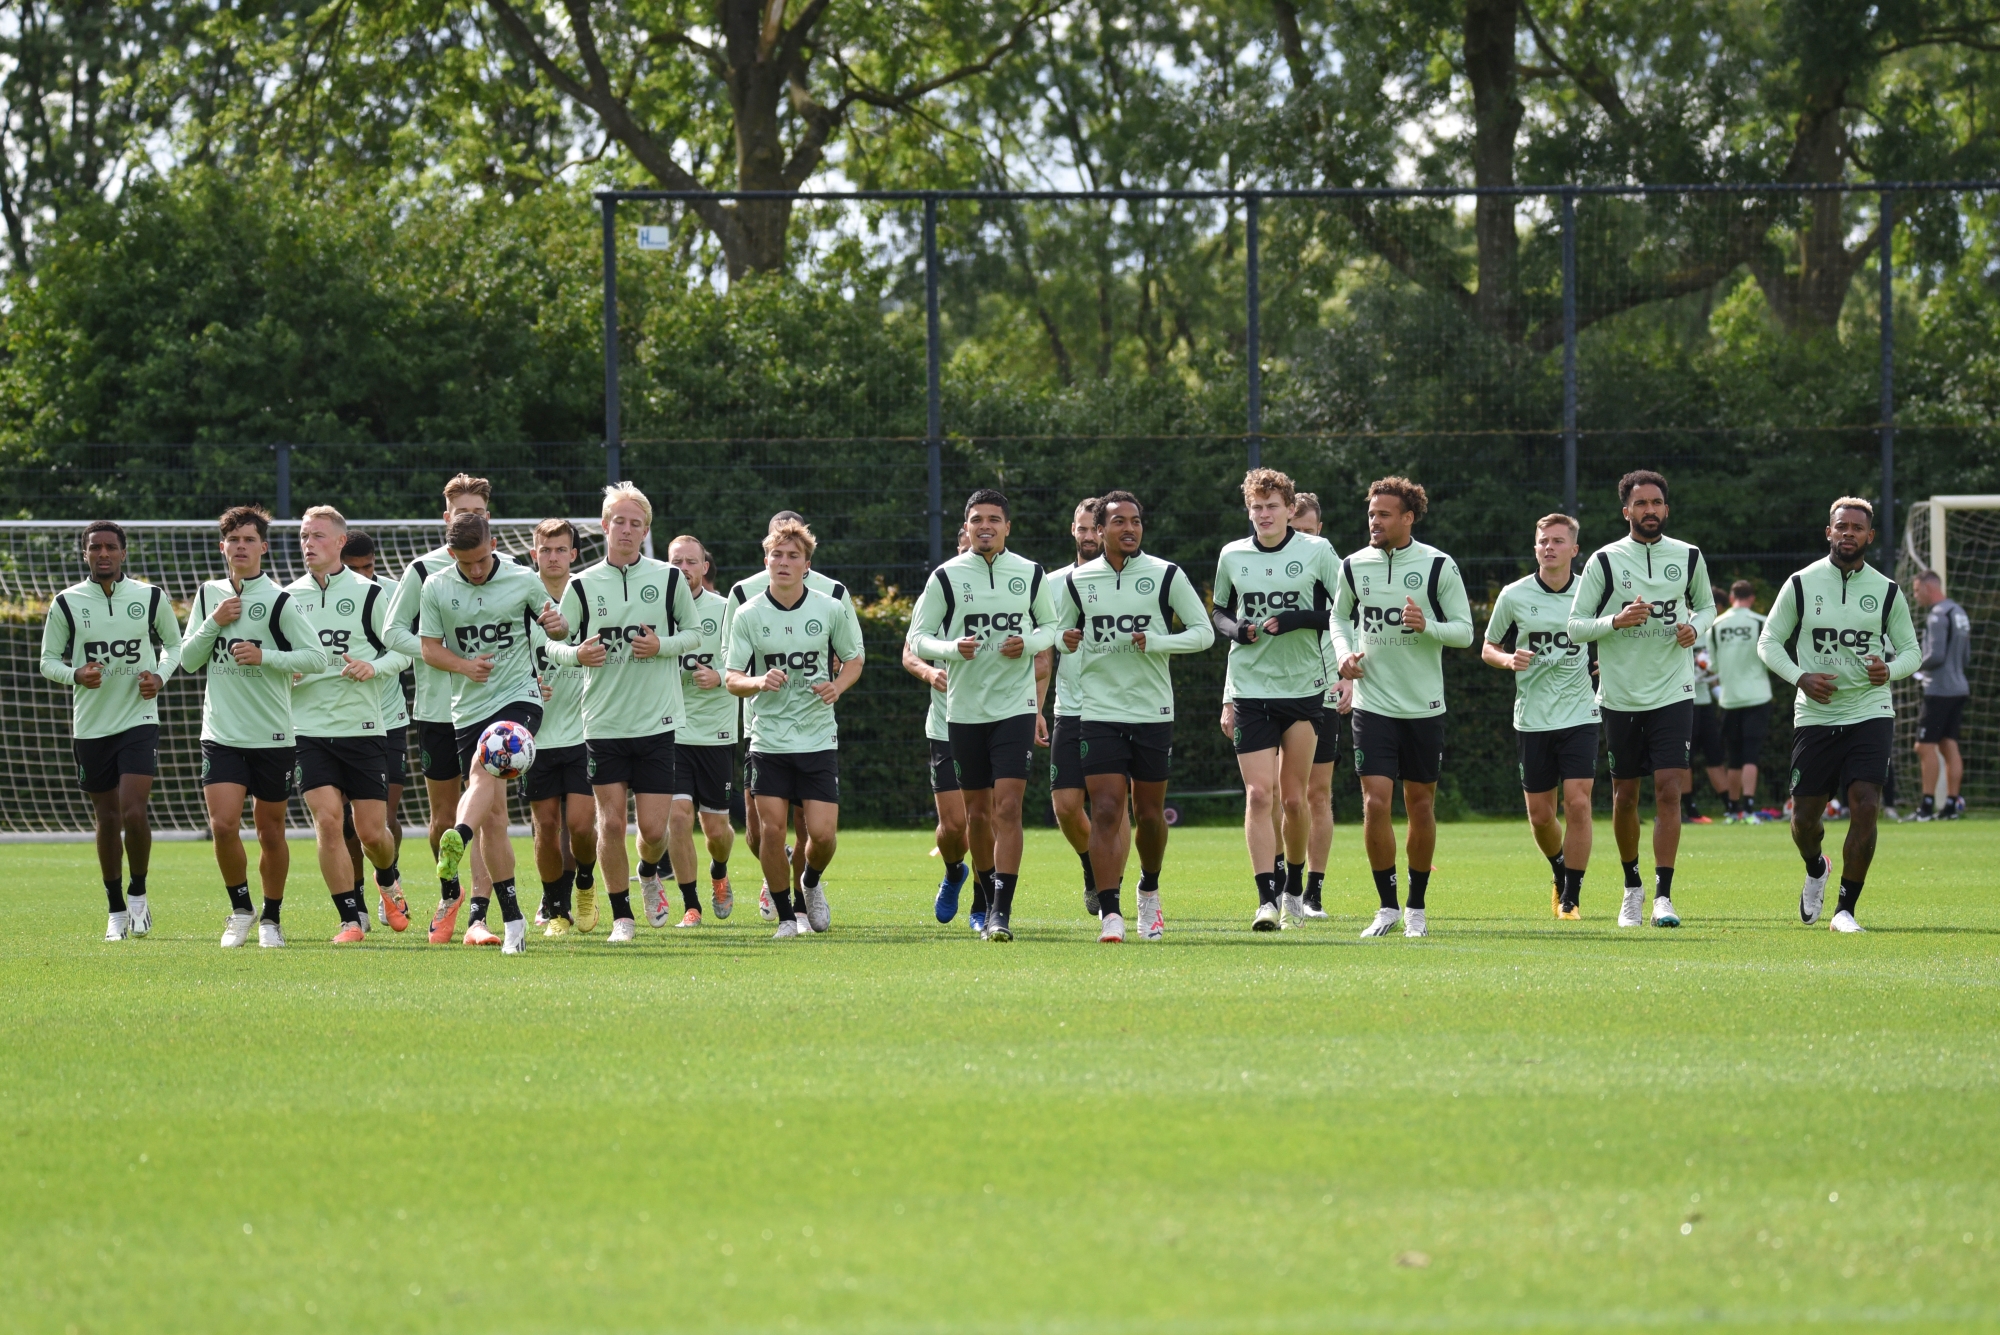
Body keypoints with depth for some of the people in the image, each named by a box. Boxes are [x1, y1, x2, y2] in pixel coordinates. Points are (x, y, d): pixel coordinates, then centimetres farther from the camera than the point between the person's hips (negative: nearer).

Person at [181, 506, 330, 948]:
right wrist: (214, 622, -7)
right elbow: (188, 659, 8)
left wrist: (265, 656, -20)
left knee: (270, 831, 6)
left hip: (272, 736, -2)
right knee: (223, 825, -12)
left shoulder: (279, 601, -6)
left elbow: (317, 657, -8)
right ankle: (240, 910, 8)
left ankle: (271, 918, 24)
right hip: (221, 733, 2)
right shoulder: (208, 594, 8)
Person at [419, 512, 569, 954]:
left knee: (485, 768, -32)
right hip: (468, 708, 2)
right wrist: (464, 665, -13)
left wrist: (557, 625, -13)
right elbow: (429, 648, 6)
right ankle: (511, 918, 3)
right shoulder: (436, 588, 2)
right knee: (492, 813, -2)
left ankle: (457, 842, -55)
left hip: (519, 696, -2)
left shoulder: (523, 581, -1)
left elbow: (556, 628, 12)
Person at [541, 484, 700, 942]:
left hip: (656, 723, 0)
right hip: (603, 723, 0)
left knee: (654, 828, -3)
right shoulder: (583, 585, 2)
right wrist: (577, 654, -15)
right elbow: (552, 643, 7)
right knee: (611, 822, -4)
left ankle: (650, 873, 31)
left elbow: (695, 632, 11)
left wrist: (662, 646, -9)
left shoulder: (670, 578, 2)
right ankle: (621, 916, 11)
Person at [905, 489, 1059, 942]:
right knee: (978, 811, 8)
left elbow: (1053, 627, 15)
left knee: (1008, 806, -13)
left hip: (1015, 707, -1)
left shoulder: (1032, 574, 4)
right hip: (964, 710, 1)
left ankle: (1001, 911, -15)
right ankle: (987, 896, 27)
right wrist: (953, 648, -18)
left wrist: (1029, 643, -7)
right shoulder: (946, 577, 0)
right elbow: (916, 638, 2)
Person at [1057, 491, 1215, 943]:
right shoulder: (1077, 580, 5)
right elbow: (1061, 628, 19)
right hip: (1099, 714, 0)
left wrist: (1156, 642, -15)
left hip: (1153, 713, 0)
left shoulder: (1166, 575, 0)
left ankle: (1149, 892, 35)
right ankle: (1110, 913, -13)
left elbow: (1203, 631, 1)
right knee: (1106, 811, -11)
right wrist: (1066, 639, -6)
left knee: (1149, 813, 9)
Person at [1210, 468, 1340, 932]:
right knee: (1258, 793, -10)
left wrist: (1295, 620, -15)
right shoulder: (1232, 556, 6)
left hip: (1304, 689, -1)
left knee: (1293, 798, 3)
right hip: (1249, 690, 1)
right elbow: (1218, 612, 18)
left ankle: (1294, 888, 23)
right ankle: (1266, 899, -13)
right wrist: (1236, 629, -5)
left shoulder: (1317, 551, -1)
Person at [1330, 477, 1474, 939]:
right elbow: (1340, 616, 19)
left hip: (1424, 706, -1)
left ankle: (1417, 907, 20)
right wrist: (1345, 653, 0)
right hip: (1373, 704, 1)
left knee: (1421, 805, 6)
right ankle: (1387, 906, 1)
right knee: (1375, 802, -10)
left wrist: (1427, 626, -20)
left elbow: (1464, 631, -1)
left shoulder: (1438, 566, -4)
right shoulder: (1354, 566, 3)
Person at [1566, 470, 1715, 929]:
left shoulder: (1689, 558, 4)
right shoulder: (1604, 561, -3)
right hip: (1620, 696, 0)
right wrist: (1616, 621, -20)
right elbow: (1575, 625, -2)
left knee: (1669, 790, -12)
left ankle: (1663, 897, -12)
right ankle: (1632, 888, 28)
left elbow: (1706, 606, 20)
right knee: (1625, 795, 8)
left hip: (1673, 693, 0)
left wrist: (1695, 628, -2)